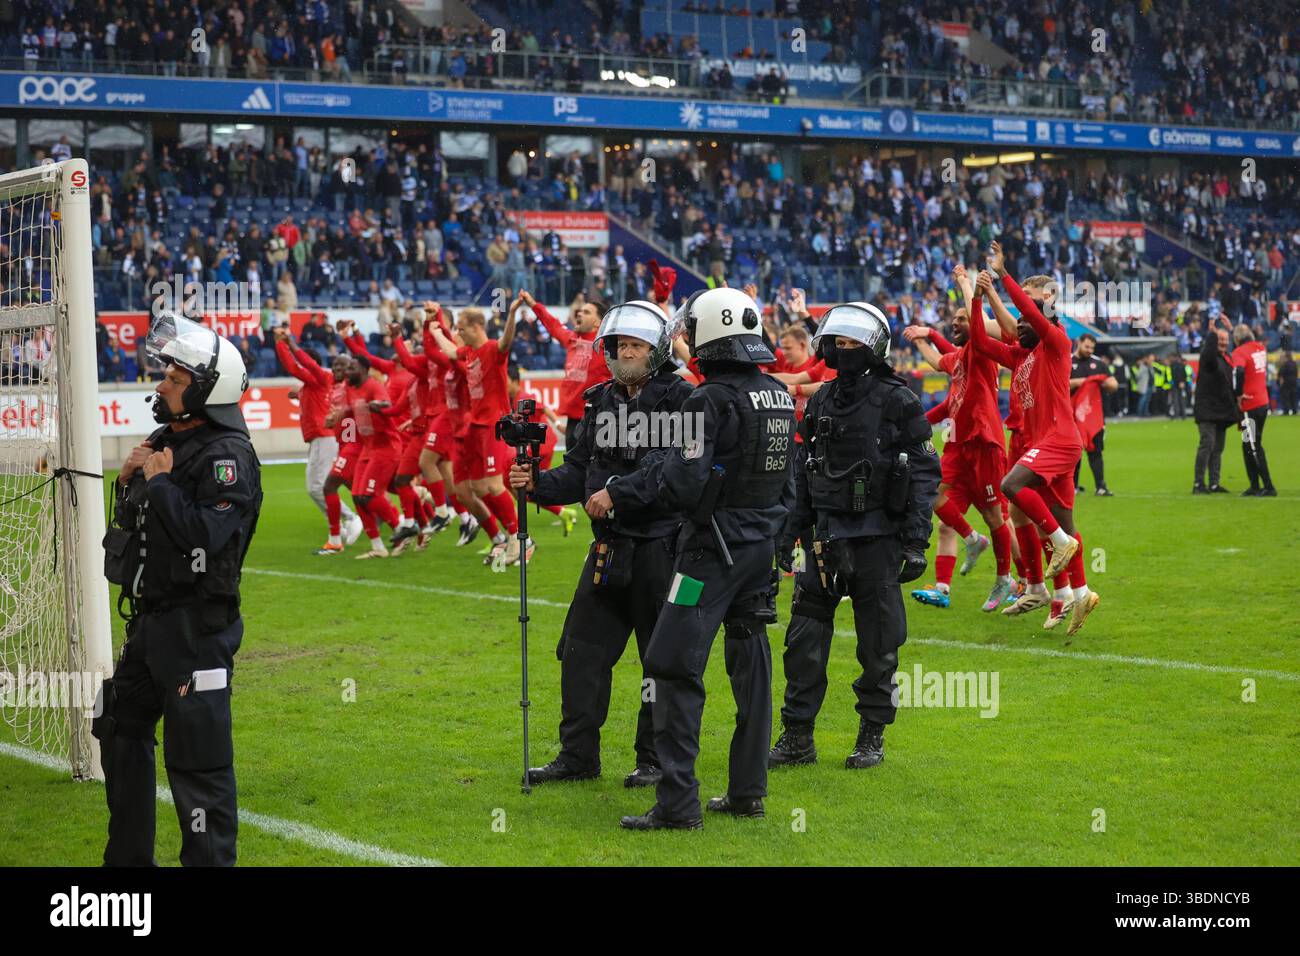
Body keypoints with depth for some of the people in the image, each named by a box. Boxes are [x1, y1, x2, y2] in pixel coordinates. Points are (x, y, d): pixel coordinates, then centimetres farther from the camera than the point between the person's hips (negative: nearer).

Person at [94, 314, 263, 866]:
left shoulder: (227, 456, -16)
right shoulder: (166, 440, 13)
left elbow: (205, 535, -28)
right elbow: (131, 523, 21)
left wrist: (160, 481, -18)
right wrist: (128, 480, 2)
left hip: (196, 627, -10)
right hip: (149, 615, 10)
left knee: (197, 754, -8)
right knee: (120, 731, 20)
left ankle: (210, 859, 0)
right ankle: (129, 857, 32)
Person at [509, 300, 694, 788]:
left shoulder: (679, 401, -7)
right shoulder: (600, 403, 11)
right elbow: (580, 472, 12)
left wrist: (618, 492, -27)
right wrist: (538, 483, -4)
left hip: (660, 544, -6)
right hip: (609, 547, 6)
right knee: (582, 651, 5)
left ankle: (655, 760, 14)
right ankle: (577, 755, 13)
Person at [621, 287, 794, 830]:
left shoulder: (712, 400, -17)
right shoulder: (780, 397, 7)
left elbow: (684, 488, -21)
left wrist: (665, 474, -1)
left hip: (715, 549, -8)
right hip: (763, 545, 8)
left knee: (675, 668, -5)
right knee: (751, 665, 14)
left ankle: (678, 803, -9)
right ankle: (746, 792, 19)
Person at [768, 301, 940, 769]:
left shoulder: (897, 401, -7)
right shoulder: (822, 401, 9)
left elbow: (925, 473, -7)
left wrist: (916, 542, -12)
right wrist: (789, 531, 13)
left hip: (877, 538, -5)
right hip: (827, 537, 5)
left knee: (878, 645, 3)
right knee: (804, 638, 3)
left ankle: (872, 738, 16)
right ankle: (797, 737, 11)